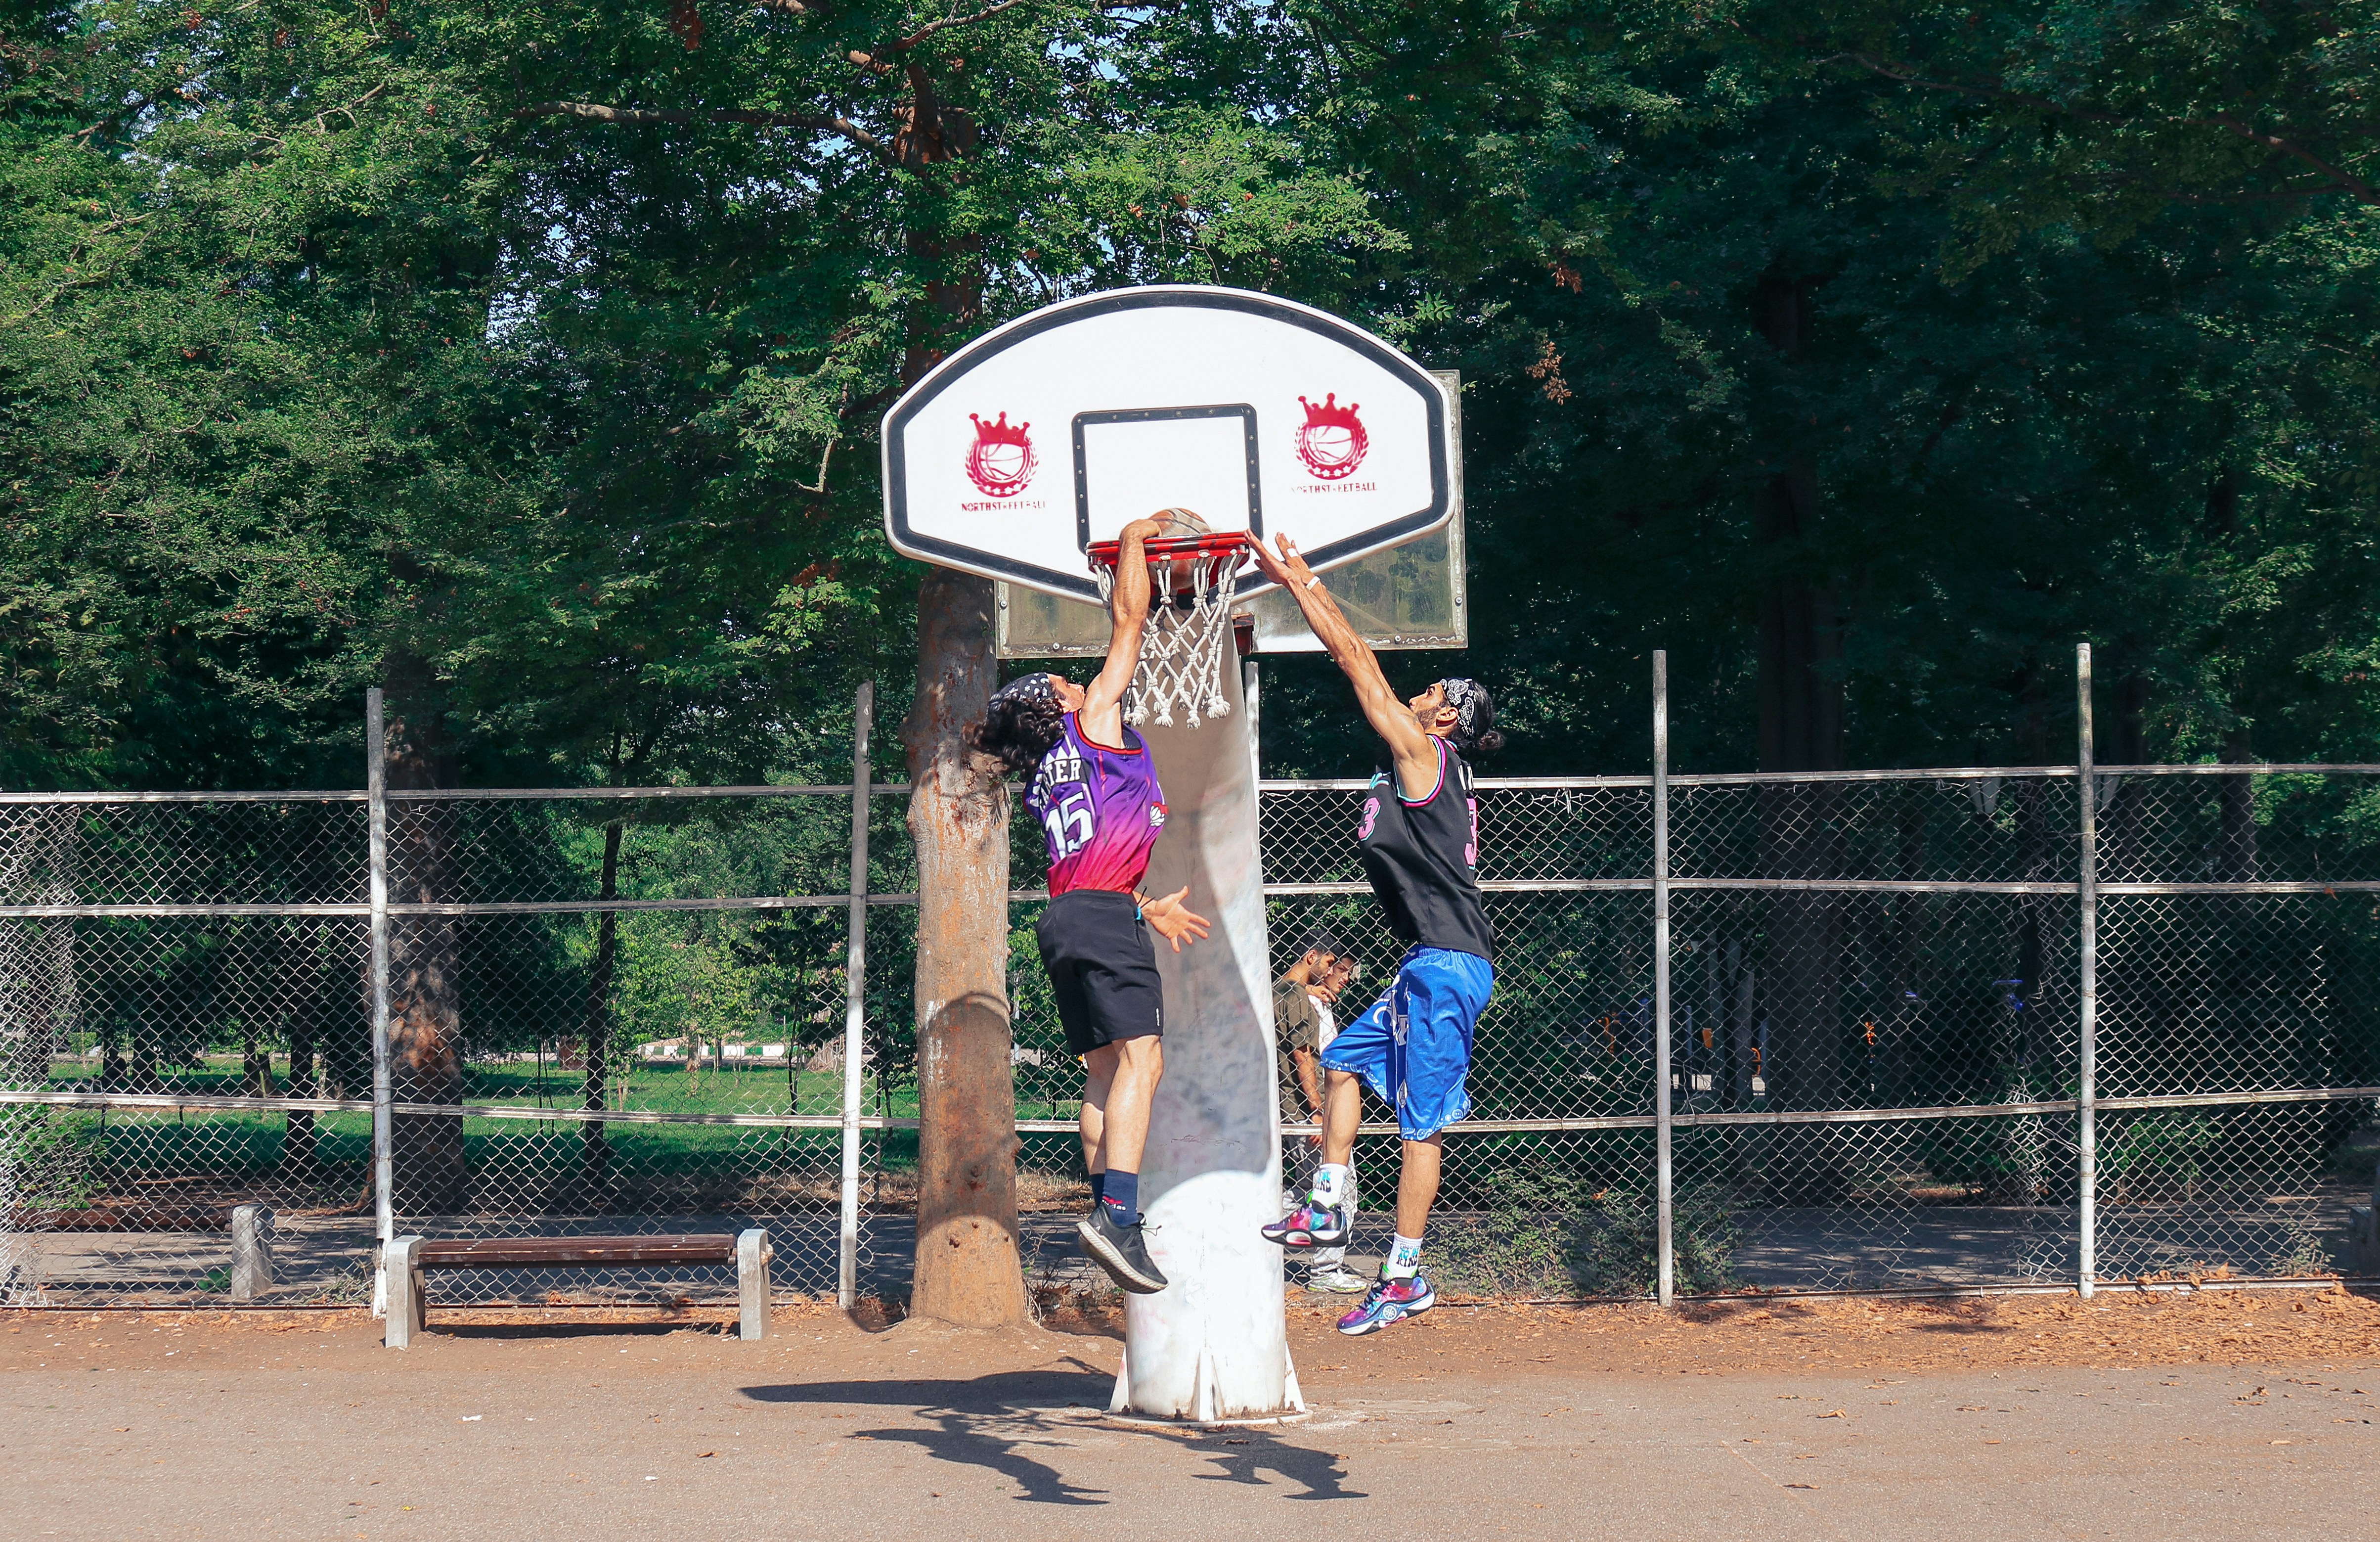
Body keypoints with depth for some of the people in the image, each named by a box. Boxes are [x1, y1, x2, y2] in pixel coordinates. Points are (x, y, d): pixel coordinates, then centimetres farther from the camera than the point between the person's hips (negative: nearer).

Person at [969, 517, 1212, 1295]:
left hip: (1065, 915, 9)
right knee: (1141, 1057, -17)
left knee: (1103, 1069, 9)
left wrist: (1148, 908, 38)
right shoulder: (1093, 719, 6)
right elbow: (1129, 619, 9)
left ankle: (1109, 1215, 3)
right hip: (1105, 913, -8)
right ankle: (1116, 1211, -31)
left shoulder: (1047, 779, 24)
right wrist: (1134, 540, 19)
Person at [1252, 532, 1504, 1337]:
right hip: (1432, 966, 10)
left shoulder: (1425, 754, -9)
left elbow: (1355, 659, -8)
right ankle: (1330, 1209, 21)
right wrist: (1306, 581, 22)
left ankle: (1404, 1276, -3)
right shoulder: (1426, 763, 15)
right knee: (1343, 1062, 18)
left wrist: (1294, 582, -1)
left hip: (1448, 965, -10)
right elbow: (1361, 663, 20)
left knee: (1419, 1123, -6)